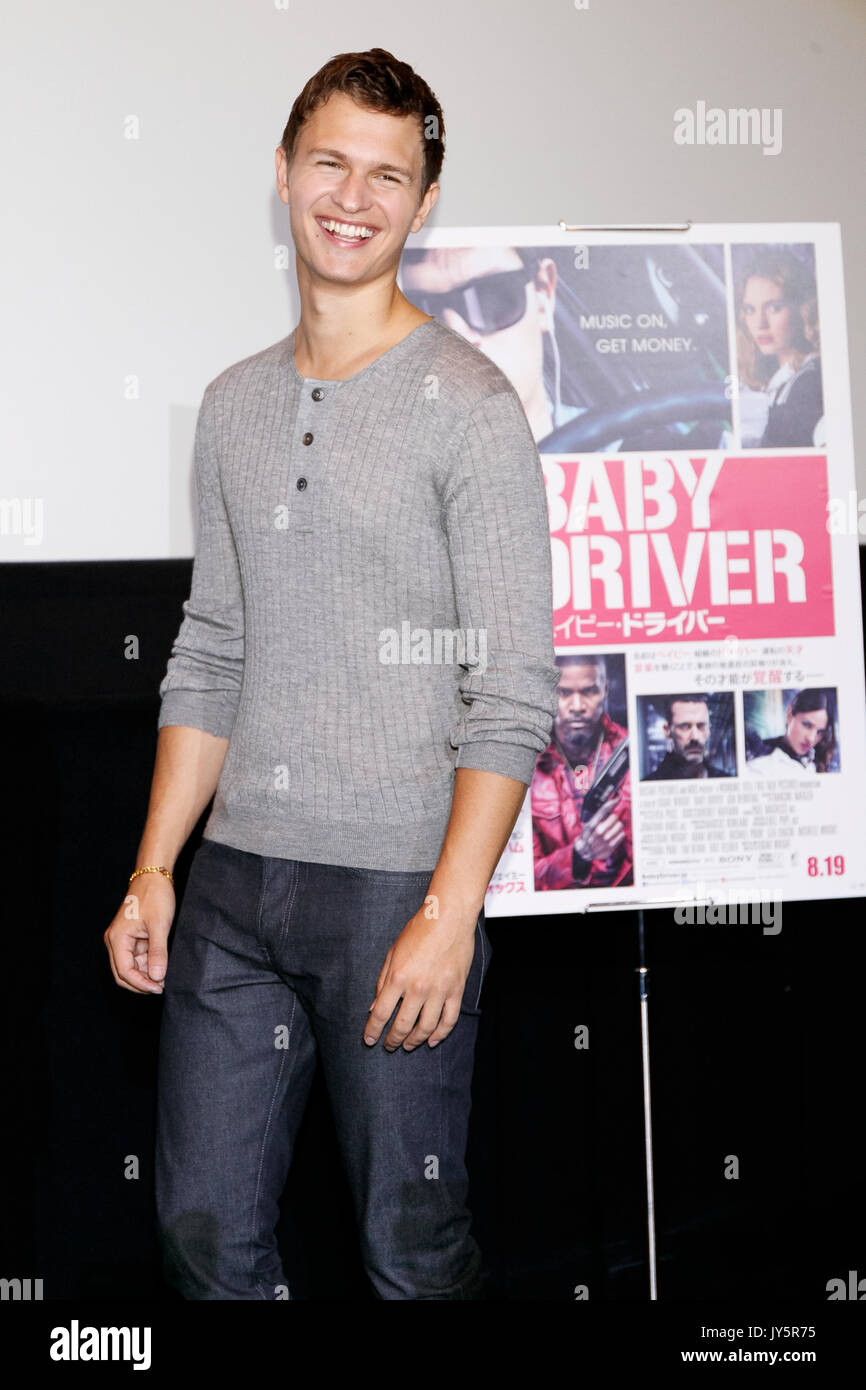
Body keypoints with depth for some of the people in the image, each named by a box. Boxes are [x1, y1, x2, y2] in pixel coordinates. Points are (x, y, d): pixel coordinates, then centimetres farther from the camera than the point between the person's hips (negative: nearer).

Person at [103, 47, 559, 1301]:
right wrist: (153, 872, 10)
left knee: (412, 1249, 6)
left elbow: (513, 690, -11)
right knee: (206, 1233, 12)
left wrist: (452, 911, -18)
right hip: (234, 878, 6)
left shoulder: (469, 406, -6)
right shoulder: (235, 404, 12)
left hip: (396, 882, -5)